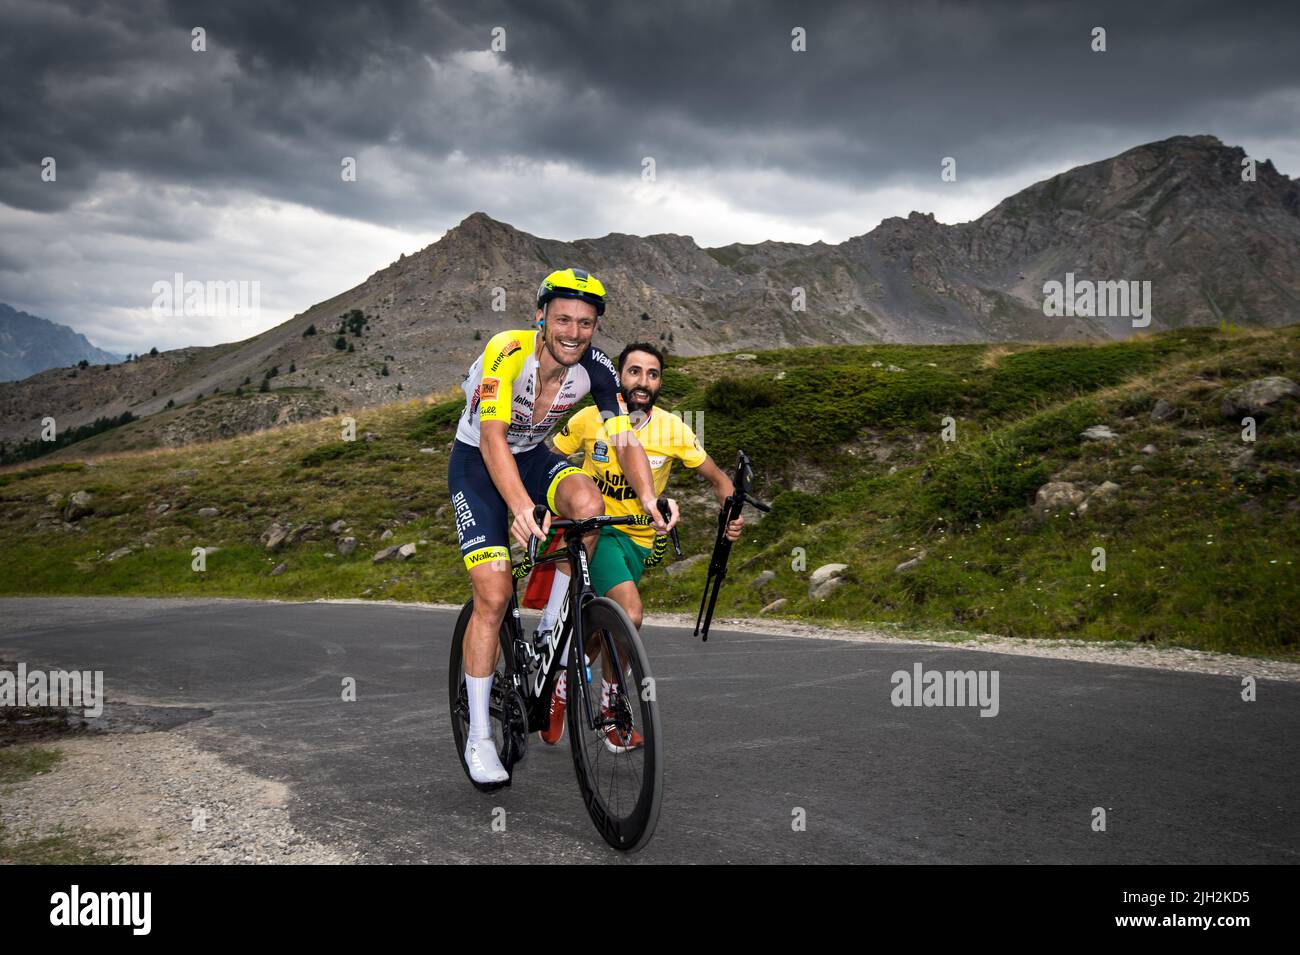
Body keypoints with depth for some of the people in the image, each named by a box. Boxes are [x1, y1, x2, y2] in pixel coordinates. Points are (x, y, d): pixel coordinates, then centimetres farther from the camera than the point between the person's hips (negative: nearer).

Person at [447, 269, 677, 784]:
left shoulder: (596, 368, -16)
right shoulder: (507, 352, -29)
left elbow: (625, 439, -20)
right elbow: (493, 439, -38)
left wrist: (651, 500, -38)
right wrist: (521, 509, -53)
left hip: (533, 456, 4)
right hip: (476, 463, -4)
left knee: (587, 502, -30)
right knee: (494, 594, -14)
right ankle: (479, 738, 0)